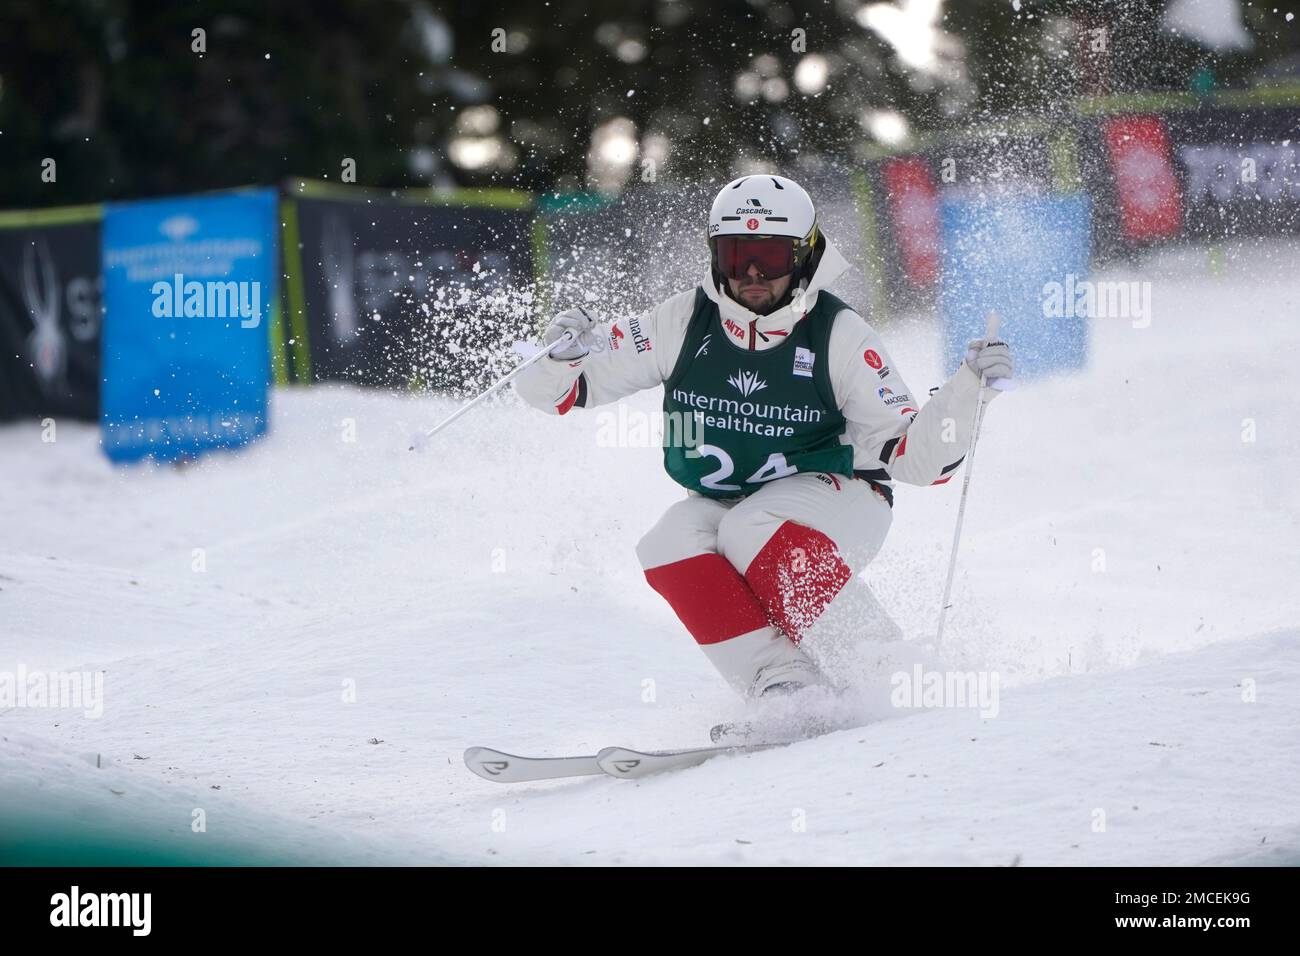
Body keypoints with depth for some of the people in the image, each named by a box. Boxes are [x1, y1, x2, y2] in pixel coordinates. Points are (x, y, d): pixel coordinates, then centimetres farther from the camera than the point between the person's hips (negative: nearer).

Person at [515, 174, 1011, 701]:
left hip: (834, 499, -3)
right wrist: (564, 355, -29)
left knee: (753, 530, -34)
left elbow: (911, 456, -14)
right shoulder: (686, 322, -8)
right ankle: (778, 679, -30)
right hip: (719, 505, 3)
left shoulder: (840, 337, -13)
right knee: (672, 544, -29)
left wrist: (967, 391, -30)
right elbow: (550, 392, -6)